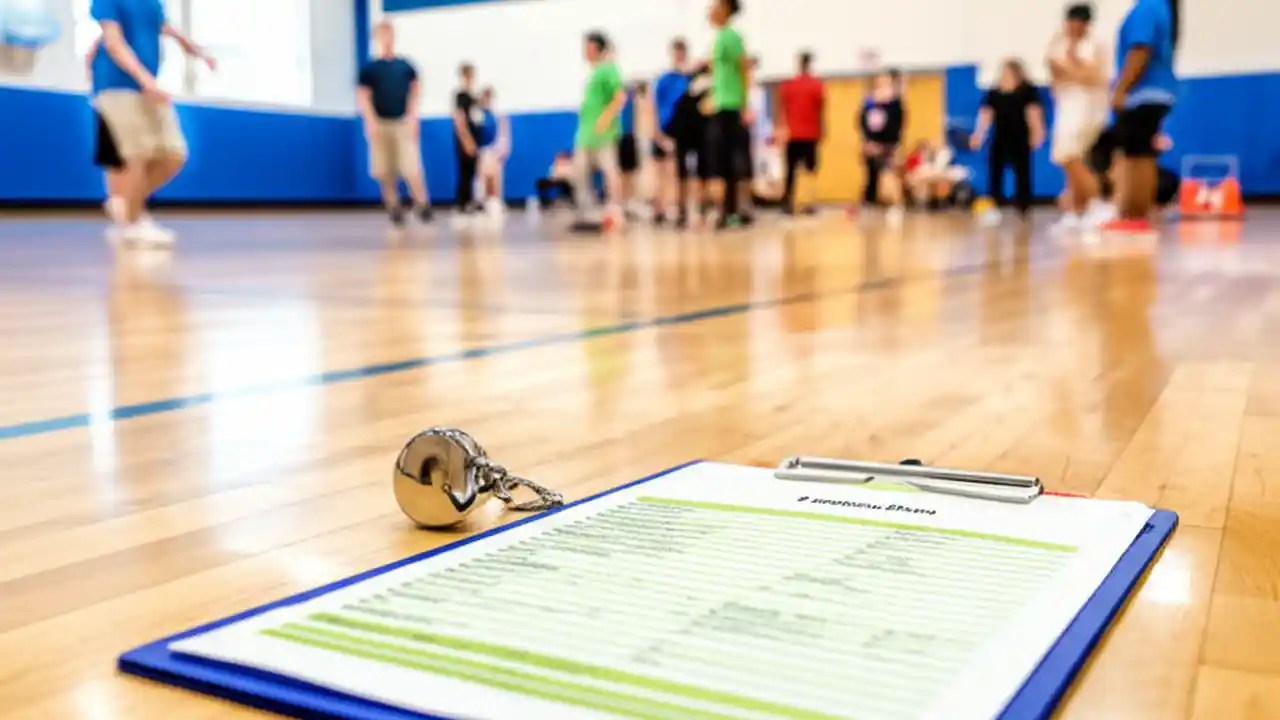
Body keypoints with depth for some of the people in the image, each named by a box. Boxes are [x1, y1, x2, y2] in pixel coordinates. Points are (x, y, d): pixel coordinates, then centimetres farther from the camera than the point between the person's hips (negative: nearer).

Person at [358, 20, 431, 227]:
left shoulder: (405, 66, 8)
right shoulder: (369, 68, 4)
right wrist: (371, 121, -12)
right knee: (385, 172, 3)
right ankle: (394, 209, 13)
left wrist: (413, 117, -5)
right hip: (380, 124, 0)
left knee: (412, 168, -12)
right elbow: (363, 97, 0)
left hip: (403, 123, 0)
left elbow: (414, 92, 8)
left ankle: (422, 203, -1)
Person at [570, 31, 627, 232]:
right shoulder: (594, 72, 20)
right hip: (587, 131, 10)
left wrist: (606, 118, -23)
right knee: (580, 171, 7)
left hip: (602, 132, -10)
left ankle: (612, 213, -7)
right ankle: (588, 215, 8)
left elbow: (620, 96, -18)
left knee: (608, 169, -8)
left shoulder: (607, 70, -7)